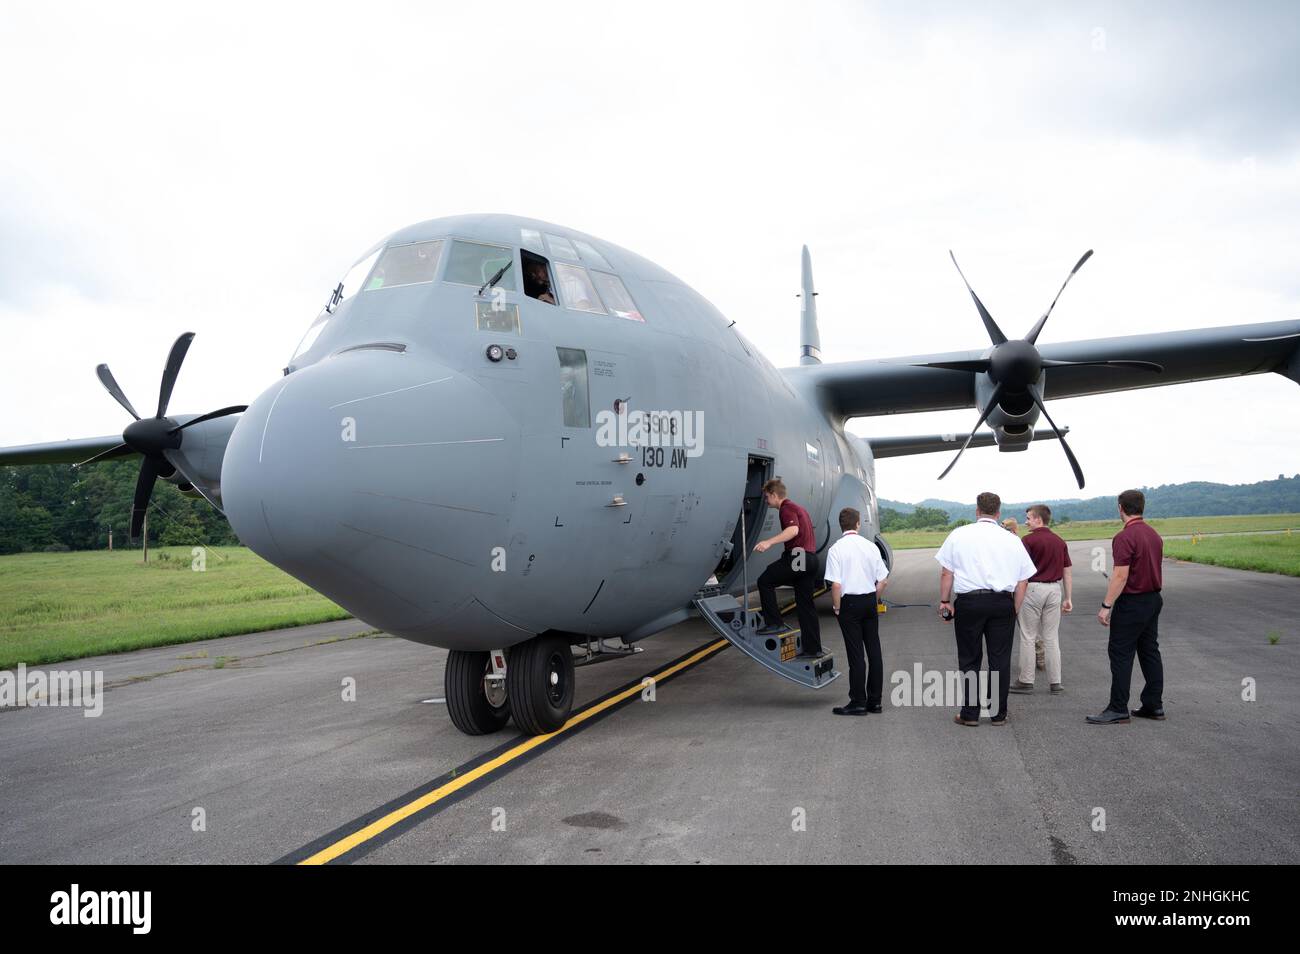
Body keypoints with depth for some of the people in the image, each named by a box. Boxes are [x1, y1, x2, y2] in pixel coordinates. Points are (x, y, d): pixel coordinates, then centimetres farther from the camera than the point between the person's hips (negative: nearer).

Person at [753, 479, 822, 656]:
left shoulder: (787, 508, -7)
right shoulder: (798, 508, 25)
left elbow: (793, 529, -26)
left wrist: (770, 542, -36)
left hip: (797, 556, -10)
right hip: (811, 559, 10)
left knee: (765, 581, 0)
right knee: (806, 604, 11)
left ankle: (774, 623, -3)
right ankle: (812, 648, 11)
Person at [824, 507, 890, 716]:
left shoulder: (836, 549, -11)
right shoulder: (871, 546, 2)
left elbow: (836, 585, -17)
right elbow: (883, 581, 4)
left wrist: (837, 607, -3)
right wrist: (874, 601, 16)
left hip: (850, 602, -4)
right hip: (870, 599, 4)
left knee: (855, 654, 0)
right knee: (874, 650, 10)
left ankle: (858, 702, 6)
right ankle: (874, 701, 17)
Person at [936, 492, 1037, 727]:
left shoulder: (959, 535, 2)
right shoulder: (1012, 540, 7)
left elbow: (946, 573, 1)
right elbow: (1022, 582, 9)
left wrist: (945, 601, 9)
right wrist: (1013, 611, 16)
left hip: (968, 602, -1)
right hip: (1002, 602, 2)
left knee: (969, 659, 7)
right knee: (1000, 659, 9)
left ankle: (969, 714, 11)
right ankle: (998, 714, 15)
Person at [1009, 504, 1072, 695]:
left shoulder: (1028, 540, -11)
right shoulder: (1060, 542, 9)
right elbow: (1068, 572, 9)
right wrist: (1068, 598, 12)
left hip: (1033, 588, -5)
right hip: (1054, 589, 6)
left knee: (1028, 637, 3)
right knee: (1051, 637, 10)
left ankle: (1026, 681, 7)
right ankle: (1055, 682, 10)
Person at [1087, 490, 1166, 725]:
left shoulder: (1124, 537, -18)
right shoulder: (1154, 535, 9)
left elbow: (1121, 576, -22)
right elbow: (1154, 569, 16)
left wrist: (1106, 606, -19)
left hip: (1131, 604, -9)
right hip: (1154, 599, 9)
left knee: (1121, 655, -4)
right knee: (1150, 652, 13)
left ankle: (1118, 710, -2)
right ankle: (1154, 706, 16)